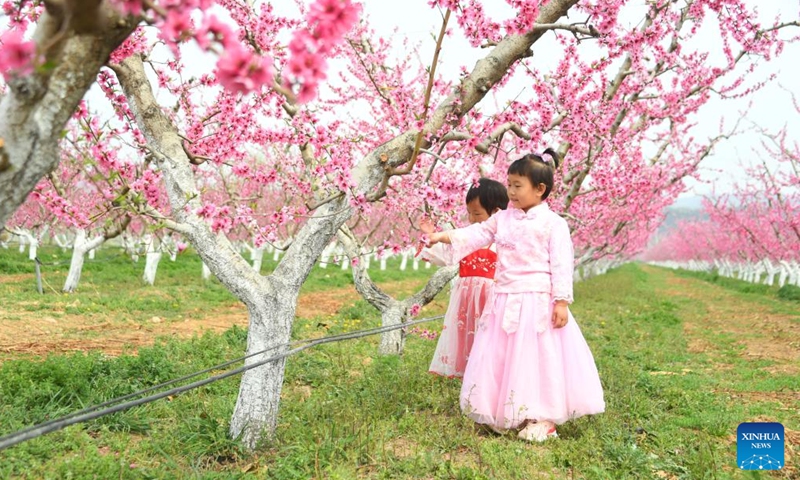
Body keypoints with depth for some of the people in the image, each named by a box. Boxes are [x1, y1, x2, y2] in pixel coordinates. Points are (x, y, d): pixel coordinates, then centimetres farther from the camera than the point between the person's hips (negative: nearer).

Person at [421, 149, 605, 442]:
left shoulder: (553, 223, -5)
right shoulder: (503, 219, 11)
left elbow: (561, 264, -9)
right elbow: (477, 234, 6)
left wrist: (561, 301, -14)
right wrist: (443, 236, -7)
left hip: (538, 302, -5)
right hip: (505, 301, 6)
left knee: (539, 358, 0)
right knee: (503, 357, 10)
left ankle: (543, 418, 13)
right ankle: (505, 413, 24)